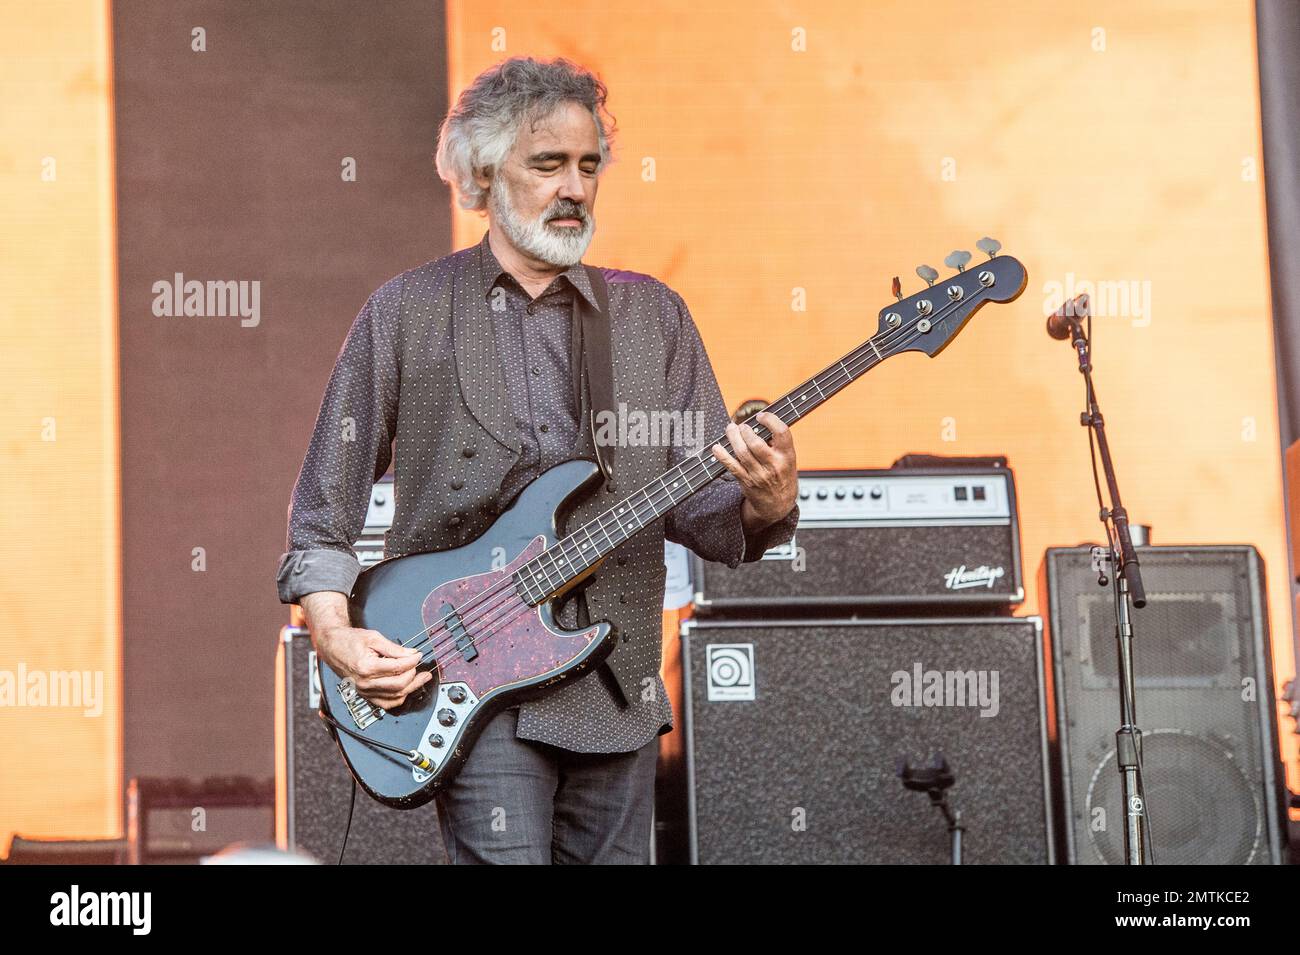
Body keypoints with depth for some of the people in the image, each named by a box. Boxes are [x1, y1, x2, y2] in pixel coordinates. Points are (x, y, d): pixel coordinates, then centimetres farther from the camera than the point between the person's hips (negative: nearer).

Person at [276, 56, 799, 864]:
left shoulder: (654, 315, 9)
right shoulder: (408, 312, 3)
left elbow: (701, 505, 4)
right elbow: (325, 504, 6)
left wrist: (766, 504, -17)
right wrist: (335, 634, -9)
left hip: (619, 689, 3)